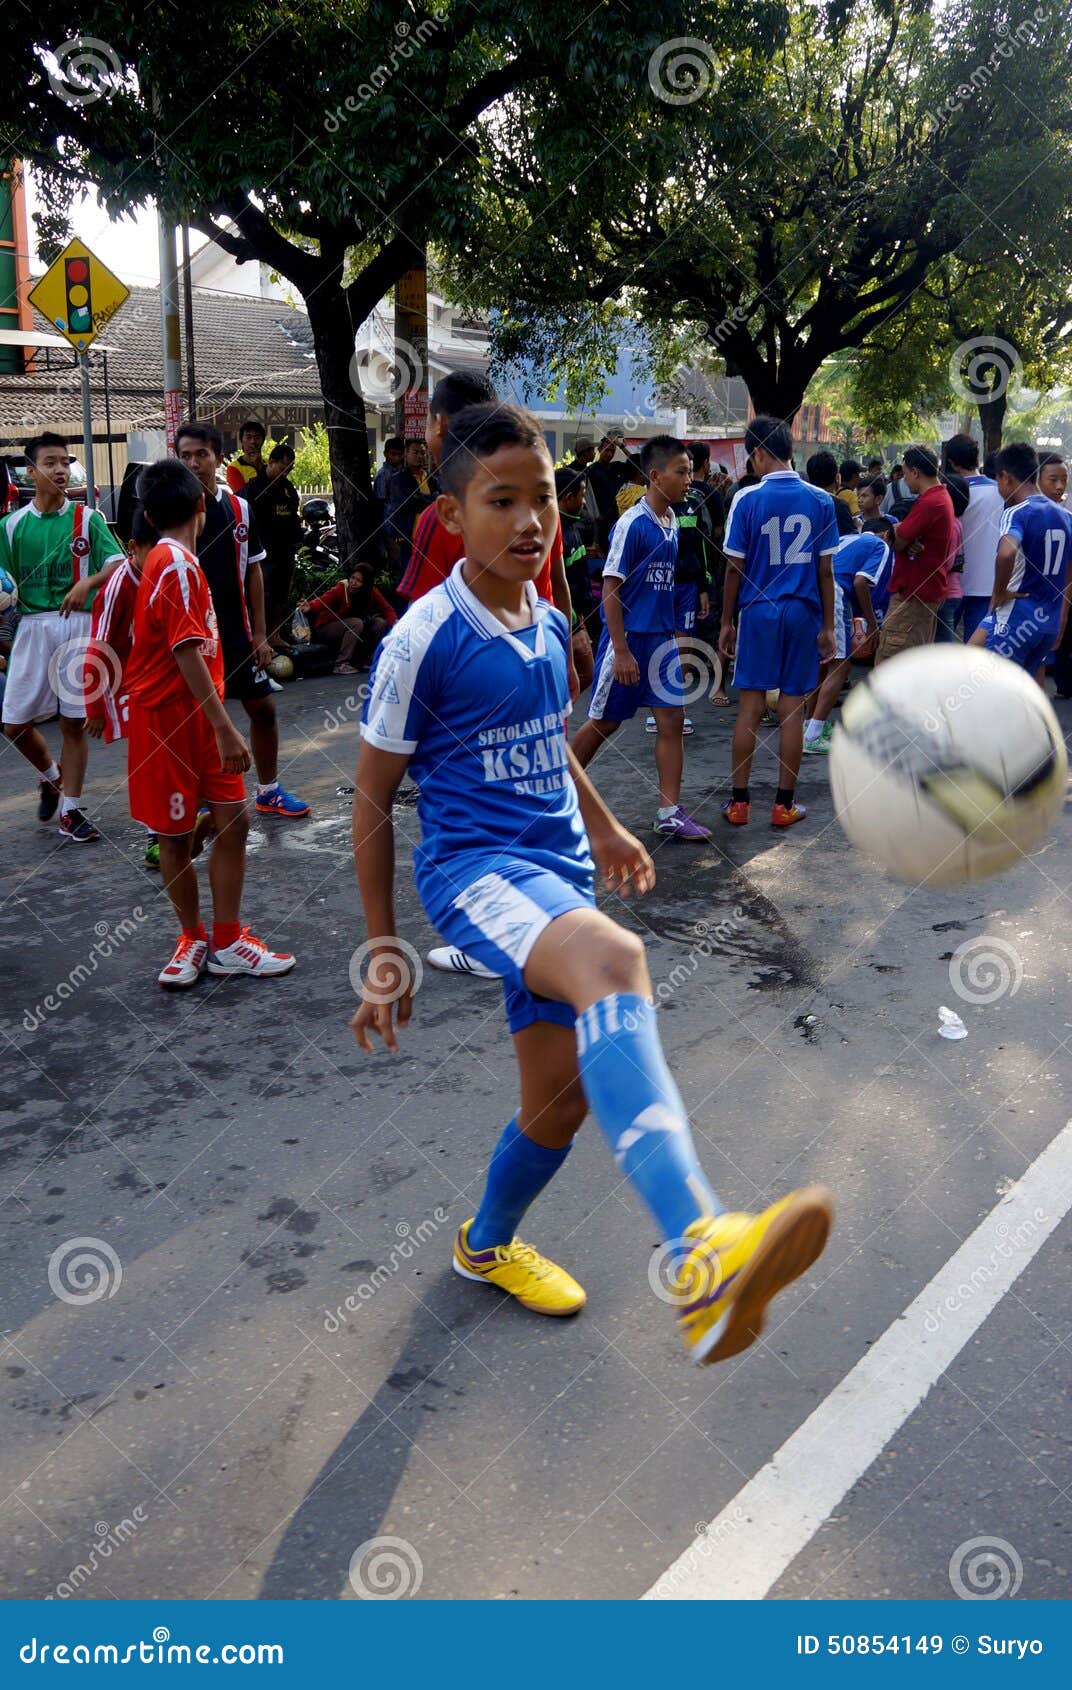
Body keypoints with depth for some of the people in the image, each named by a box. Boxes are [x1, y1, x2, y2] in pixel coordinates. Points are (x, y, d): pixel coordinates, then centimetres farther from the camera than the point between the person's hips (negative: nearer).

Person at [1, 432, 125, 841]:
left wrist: (88, 583, -28)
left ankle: (70, 811, 11)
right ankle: (51, 775, 31)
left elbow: (117, 564, -10)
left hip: (78, 626, -2)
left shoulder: (87, 518, 2)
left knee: (74, 721, 1)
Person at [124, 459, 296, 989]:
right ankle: (195, 939, 19)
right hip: (168, 717, -9)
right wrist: (223, 728, -24)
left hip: (196, 716, 9)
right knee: (174, 835, 6)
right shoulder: (178, 565, -16)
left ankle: (225, 942, 14)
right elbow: (186, 653, -22)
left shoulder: (171, 561, 13)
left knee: (232, 820, 6)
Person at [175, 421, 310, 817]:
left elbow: (253, 572, 8)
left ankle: (269, 790, 27)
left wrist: (259, 633, 5)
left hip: (237, 633, 5)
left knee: (263, 708, 10)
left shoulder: (239, 507, 5)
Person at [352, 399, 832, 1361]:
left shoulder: (550, 626, 10)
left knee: (563, 1100, 9)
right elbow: (372, 800, -4)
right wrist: (384, 949, -3)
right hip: (474, 867, -8)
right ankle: (700, 1258, -55)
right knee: (614, 959, -39)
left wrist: (603, 829, 31)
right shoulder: (425, 640, -10)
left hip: (558, 871, 8)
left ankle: (488, 1244, 40)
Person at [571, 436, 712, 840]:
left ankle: (670, 813, 6)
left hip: (661, 637, 7)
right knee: (605, 721, 4)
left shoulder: (672, 523, 8)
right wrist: (621, 651, -19)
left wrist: (667, 632, 18)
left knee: (671, 719, 2)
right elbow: (611, 588, -16)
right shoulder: (632, 523, -15)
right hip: (628, 637, -7)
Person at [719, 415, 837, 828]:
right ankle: (784, 804, 11)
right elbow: (825, 569, 1)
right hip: (803, 612, 1)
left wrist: (726, 622, 6)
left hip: (758, 611, -1)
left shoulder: (747, 499, -6)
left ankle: (739, 801, 11)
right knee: (792, 708, 6)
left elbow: (734, 567, -3)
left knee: (750, 706, 6)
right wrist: (827, 626, 7)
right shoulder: (820, 500, 1)